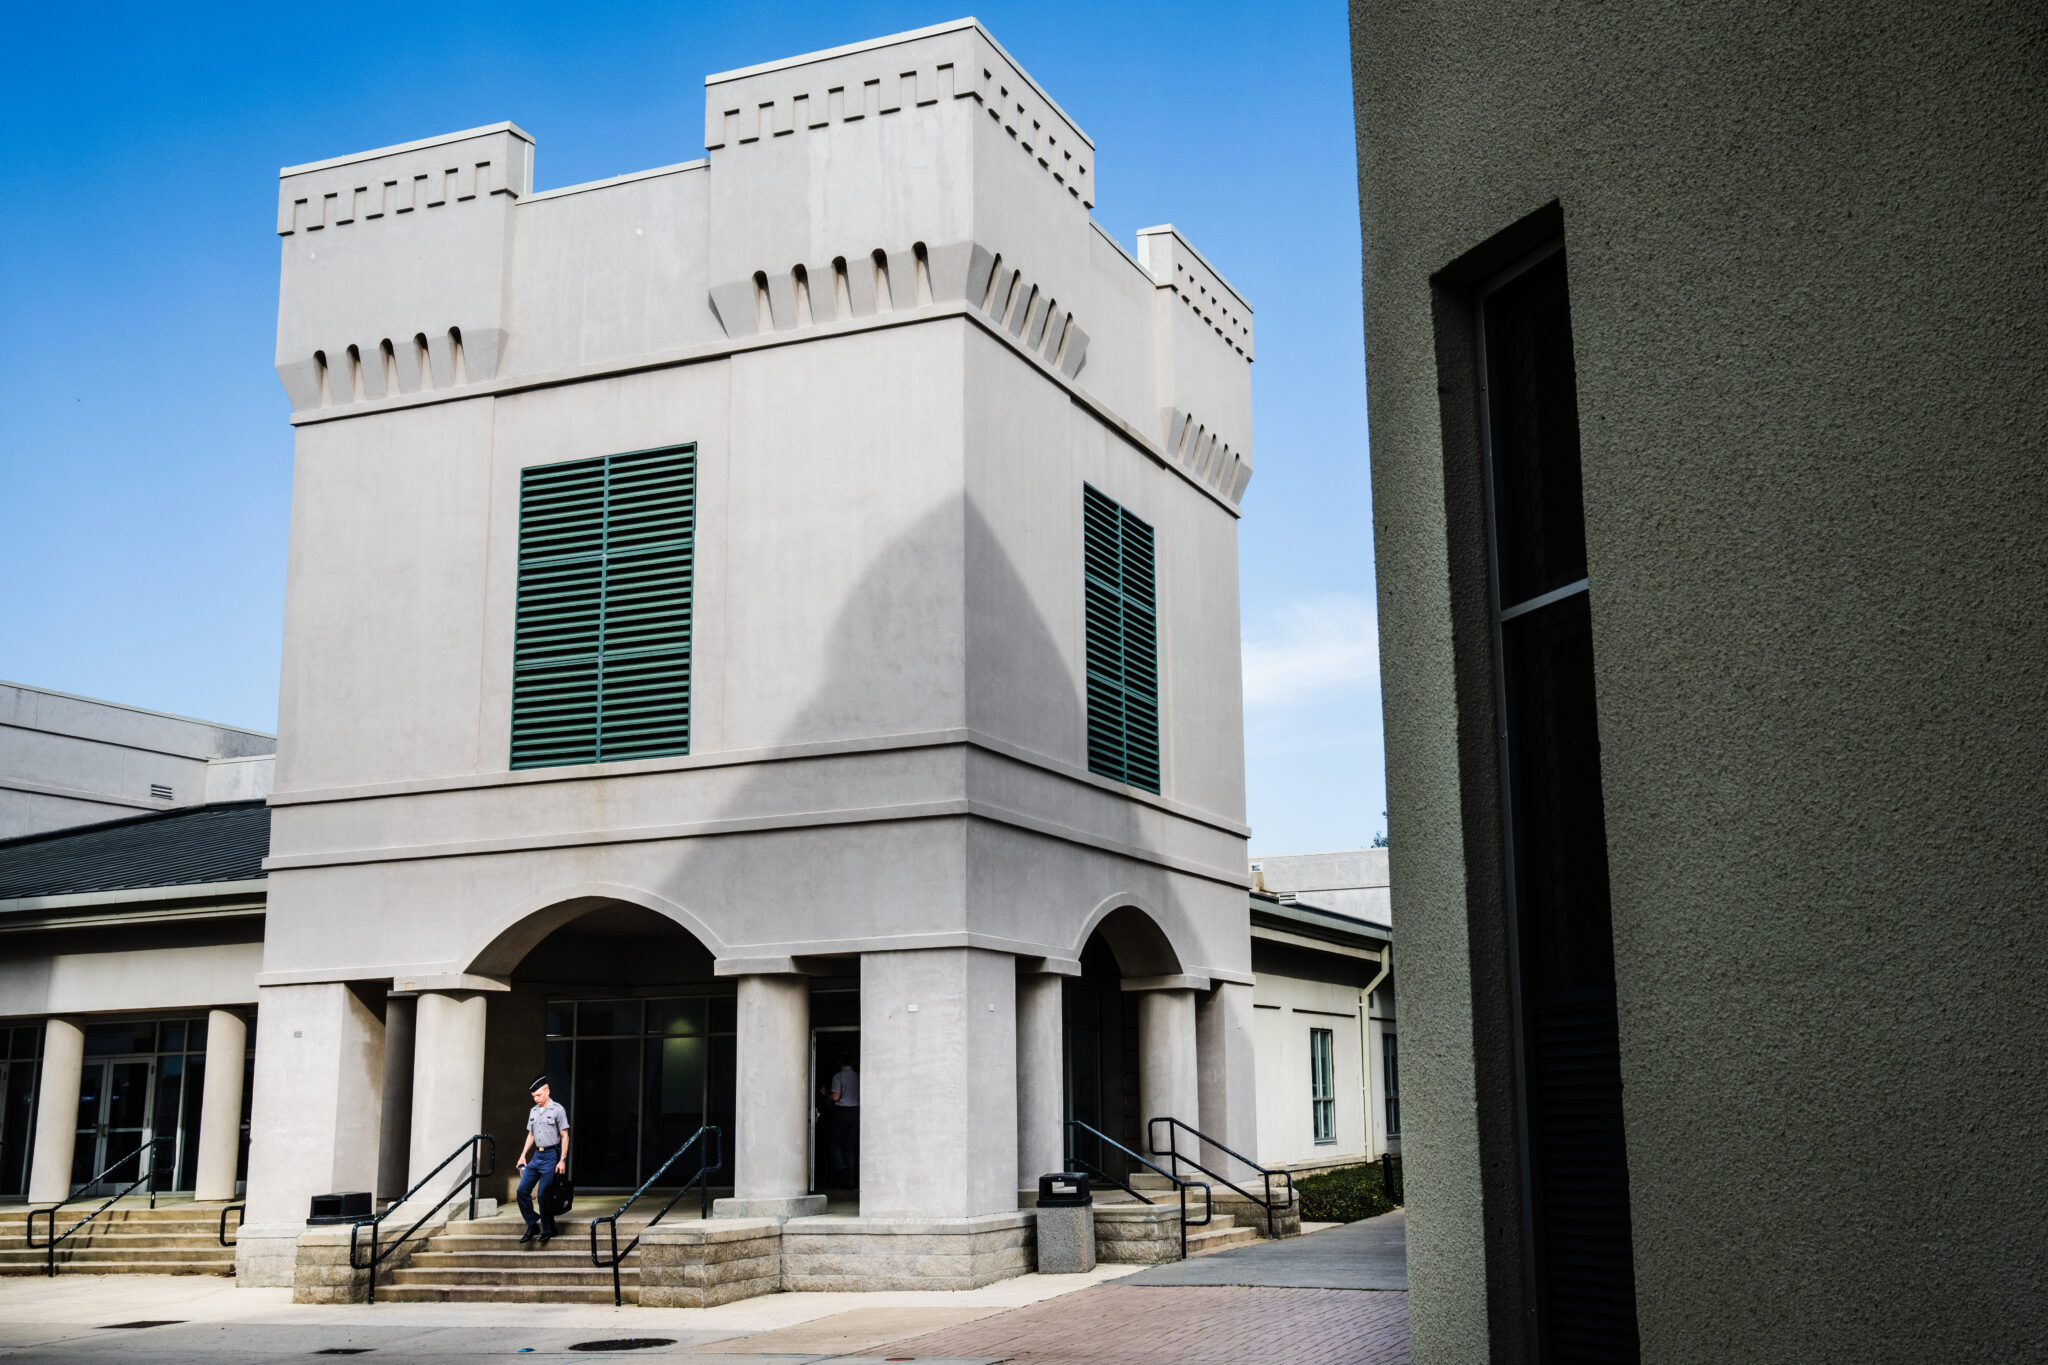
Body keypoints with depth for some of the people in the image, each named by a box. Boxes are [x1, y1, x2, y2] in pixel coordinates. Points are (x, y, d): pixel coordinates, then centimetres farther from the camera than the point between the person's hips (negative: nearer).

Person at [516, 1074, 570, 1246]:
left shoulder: (557, 1110, -5)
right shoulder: (533, 1111, 14)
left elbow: (565, 1136, -6)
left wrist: (562, 1160, -12)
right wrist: (523, 1155, 11)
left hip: (551, 1155, -7)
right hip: (536, 1155, 7)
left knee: (542, 1194, -7)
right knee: (522, 1190, -2)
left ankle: (548, 1230, 6)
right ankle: (532, 1226, 9)